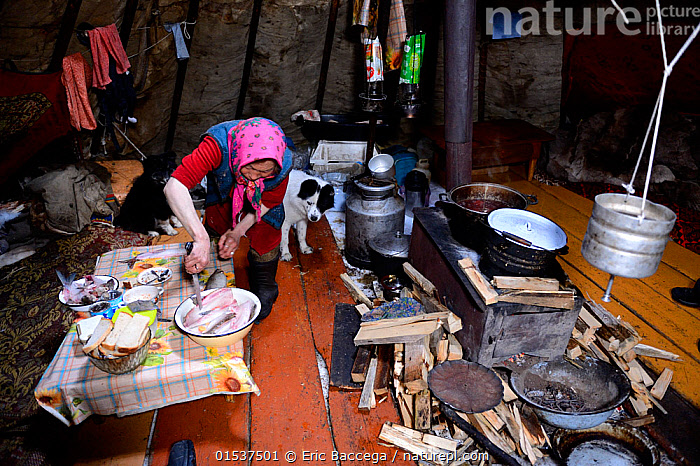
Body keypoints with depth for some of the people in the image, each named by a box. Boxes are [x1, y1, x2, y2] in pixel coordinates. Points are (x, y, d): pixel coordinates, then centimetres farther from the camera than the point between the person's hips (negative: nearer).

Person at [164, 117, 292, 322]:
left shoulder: (283, 163, -39)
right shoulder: (218, 144, -47)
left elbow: (270, 201, -17)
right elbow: (174, 187, -55)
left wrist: (239, 230, -28)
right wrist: (201, 239, -65)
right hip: (222, 194, 0)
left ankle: (263, 292, 39)